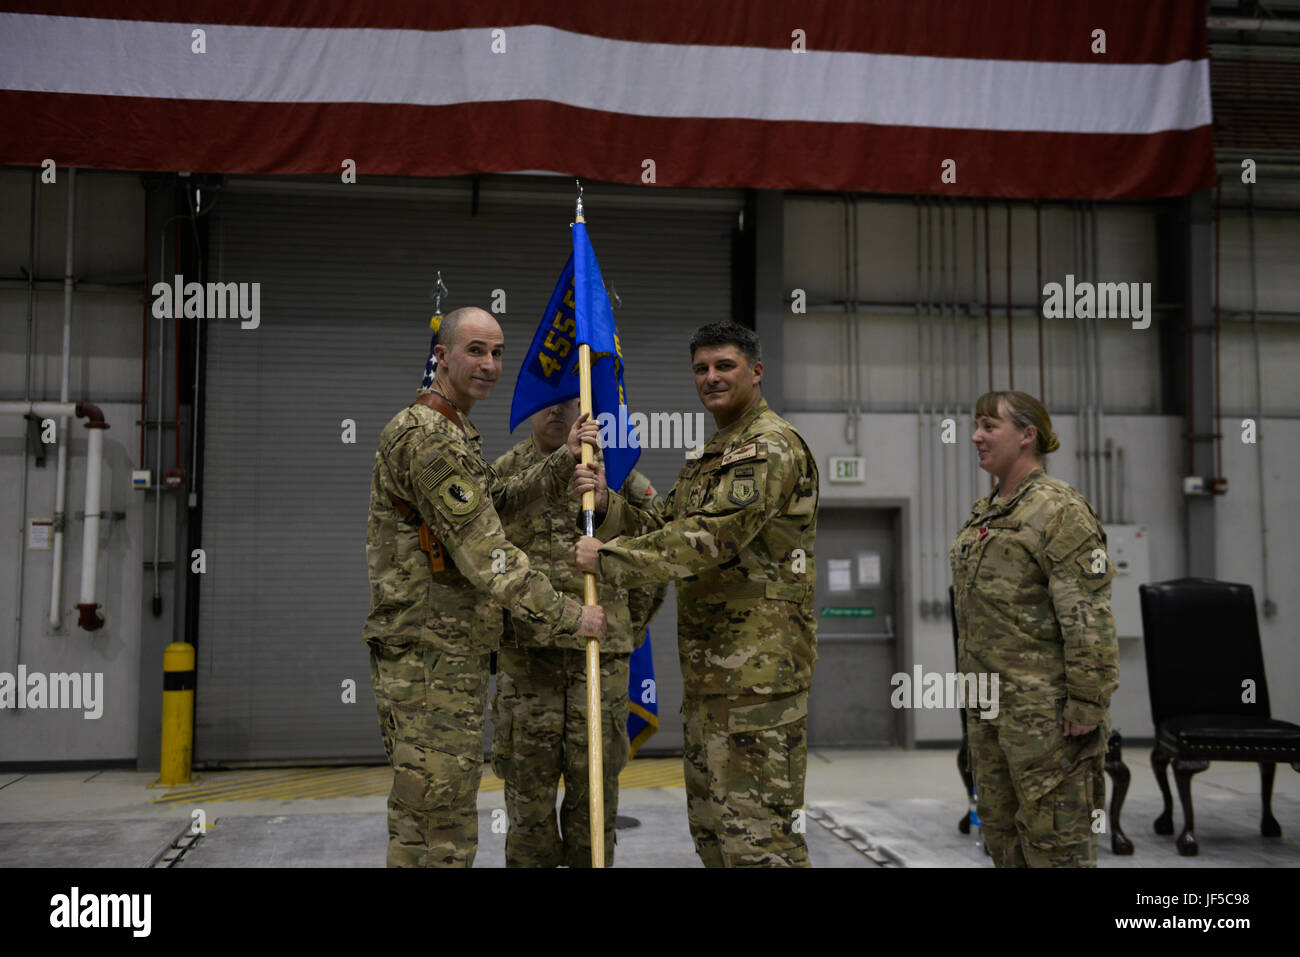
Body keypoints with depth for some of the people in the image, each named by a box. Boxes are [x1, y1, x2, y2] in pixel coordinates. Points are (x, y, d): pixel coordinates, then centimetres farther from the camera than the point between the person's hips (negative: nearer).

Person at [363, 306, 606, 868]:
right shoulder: (428, 436, -17)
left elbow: (498, 501, 16)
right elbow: (483, 553, -20)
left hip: (448, 657, 11)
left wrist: (563, 460, 5)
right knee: (441, 828, -5)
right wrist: (566, 615, -15)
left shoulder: (454, 434, 20)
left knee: (418, 814, 19)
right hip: (430, 659, -11)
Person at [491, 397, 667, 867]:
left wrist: (632, 623, 12)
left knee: (595, 780, 7)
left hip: (600, 651, 0)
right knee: (528, 781, 5)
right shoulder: (503, 473, 5)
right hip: (526, 650, 0)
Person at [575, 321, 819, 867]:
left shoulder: (771, 447, -12)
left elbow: (711, 537, -22)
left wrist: (610, 559, -16)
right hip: (707, 669, 10)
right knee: (711, 823, 16)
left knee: (756, 827, -6)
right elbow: (664, 527, 16)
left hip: (759, 667, -10)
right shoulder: (711, 454, 22)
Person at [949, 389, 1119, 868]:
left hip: (1044, 706, -9)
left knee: (1054, 834, -1)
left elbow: (1089, 618, -18)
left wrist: (1086, 703, -20)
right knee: (1002, 827, 15)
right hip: (989, 701, 9)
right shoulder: (984, 513, 15)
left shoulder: (1060, 510, -12)